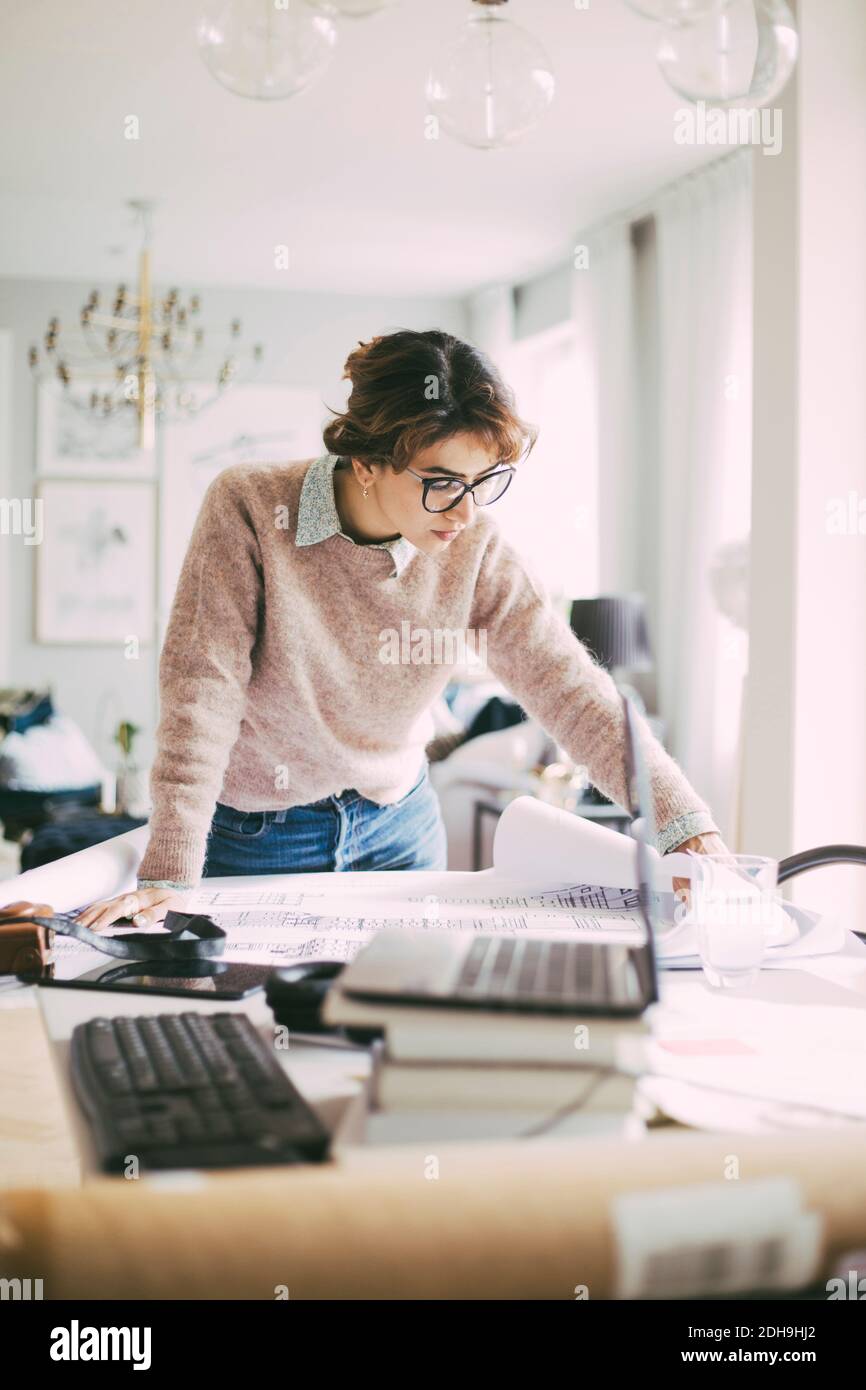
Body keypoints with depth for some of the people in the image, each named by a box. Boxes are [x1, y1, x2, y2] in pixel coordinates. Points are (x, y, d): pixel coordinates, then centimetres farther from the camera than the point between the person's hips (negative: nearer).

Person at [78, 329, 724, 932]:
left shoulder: (475, 548, -14)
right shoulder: (251, 509, -23)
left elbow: (569, 688, -15)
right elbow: (203, 686, -25)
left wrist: (687, 828, -25)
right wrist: (168, 877, -29)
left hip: (399, 827, 3)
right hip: (255, 837, -3)